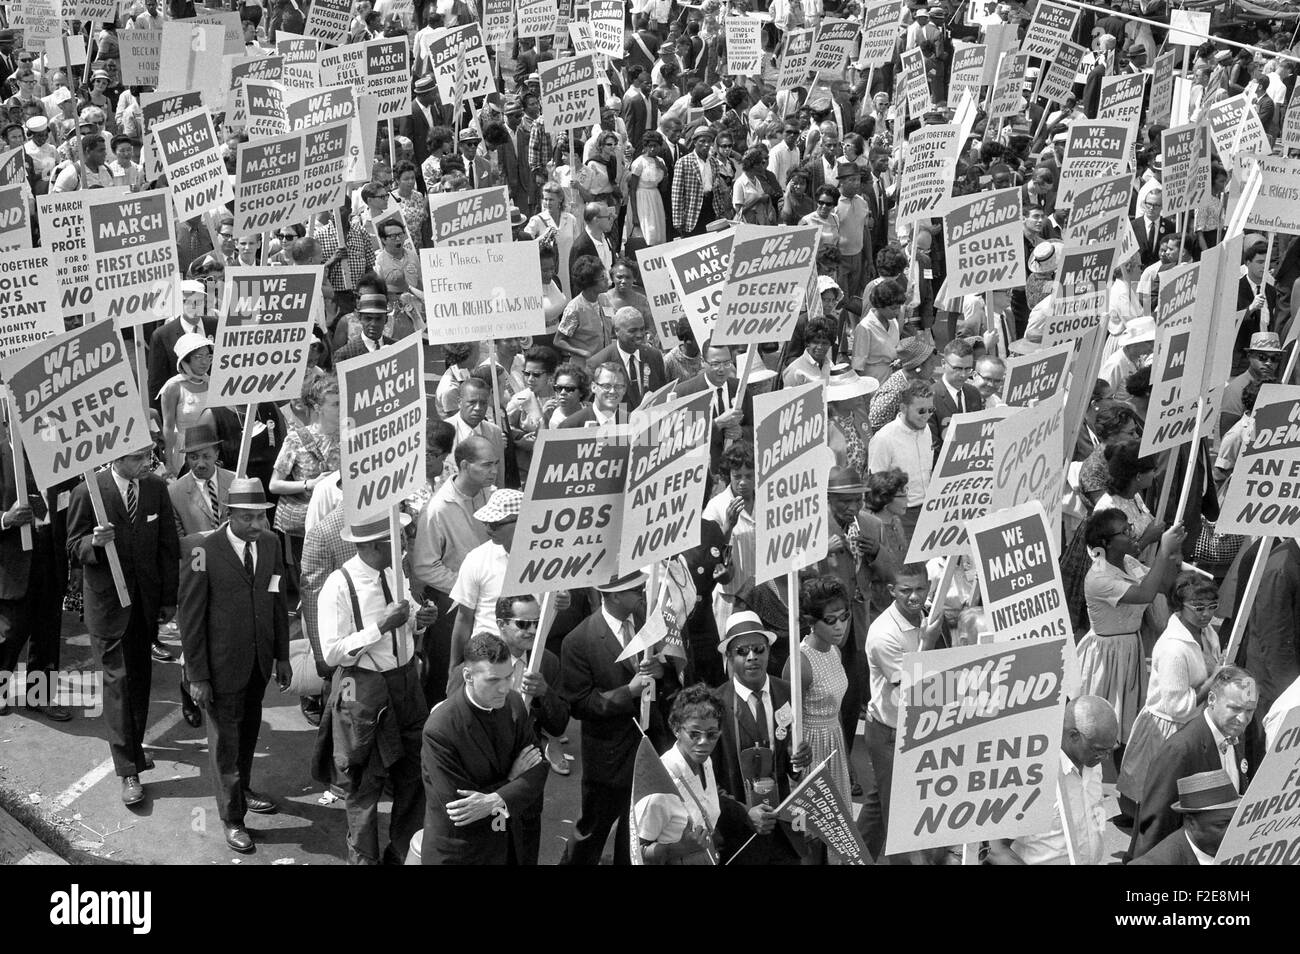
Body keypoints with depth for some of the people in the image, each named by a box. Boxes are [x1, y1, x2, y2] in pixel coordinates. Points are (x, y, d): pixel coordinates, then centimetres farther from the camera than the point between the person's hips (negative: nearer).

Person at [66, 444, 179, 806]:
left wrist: (169, 598, 5)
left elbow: (168, 546, 5)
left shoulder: (156, 487, -3)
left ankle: (133, 743, 32)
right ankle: (128, 769, -4)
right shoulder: (88, 493, -14)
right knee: (118, 678, -5)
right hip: (107, 599, -4)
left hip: (147, 598, 4)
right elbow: (74, 549, -6)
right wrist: (94, 543, -29)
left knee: (140, 674, 13)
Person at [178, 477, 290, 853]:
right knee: (225, 741, 7)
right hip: (223, 665, -5)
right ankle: (232, 818, 21)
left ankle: (243, 790, 44)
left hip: (260, 663, 5)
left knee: (249, 730, 22)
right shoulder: (204, 554, -19)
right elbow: (189, 617, -13)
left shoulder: (270, 543, -2)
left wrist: (282, 656, 9)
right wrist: (197, 676, -12)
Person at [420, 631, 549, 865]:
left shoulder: (513, 703, -7)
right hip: (459, 852, -6)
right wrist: (511, 779, -15)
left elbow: (538, 770, -7)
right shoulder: (439, 730, -26)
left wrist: (496, 800, -25)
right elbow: (457, 808, -25)